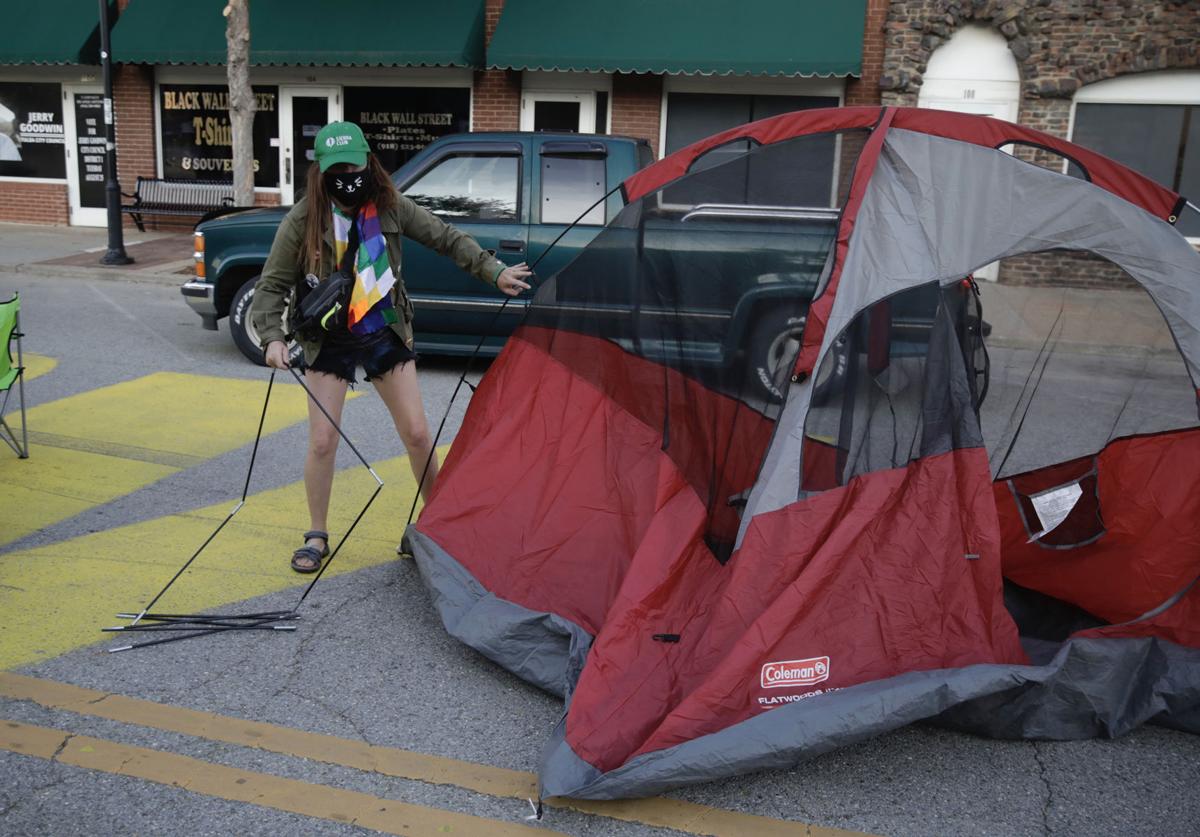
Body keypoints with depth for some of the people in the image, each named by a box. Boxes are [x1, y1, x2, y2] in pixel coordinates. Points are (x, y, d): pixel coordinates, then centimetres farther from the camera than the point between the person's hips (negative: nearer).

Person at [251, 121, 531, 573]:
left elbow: (445, 238, 0)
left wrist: (493, 270, -9)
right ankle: (316, 536, 18)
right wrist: (273, 337, -24)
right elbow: (271, 286, -9)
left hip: (385, 334, 2)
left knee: (417, 434, 3)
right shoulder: (303, 220, -13)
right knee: (322, 442, -2)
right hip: (329, 342, -2)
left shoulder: (389, 206, -8)